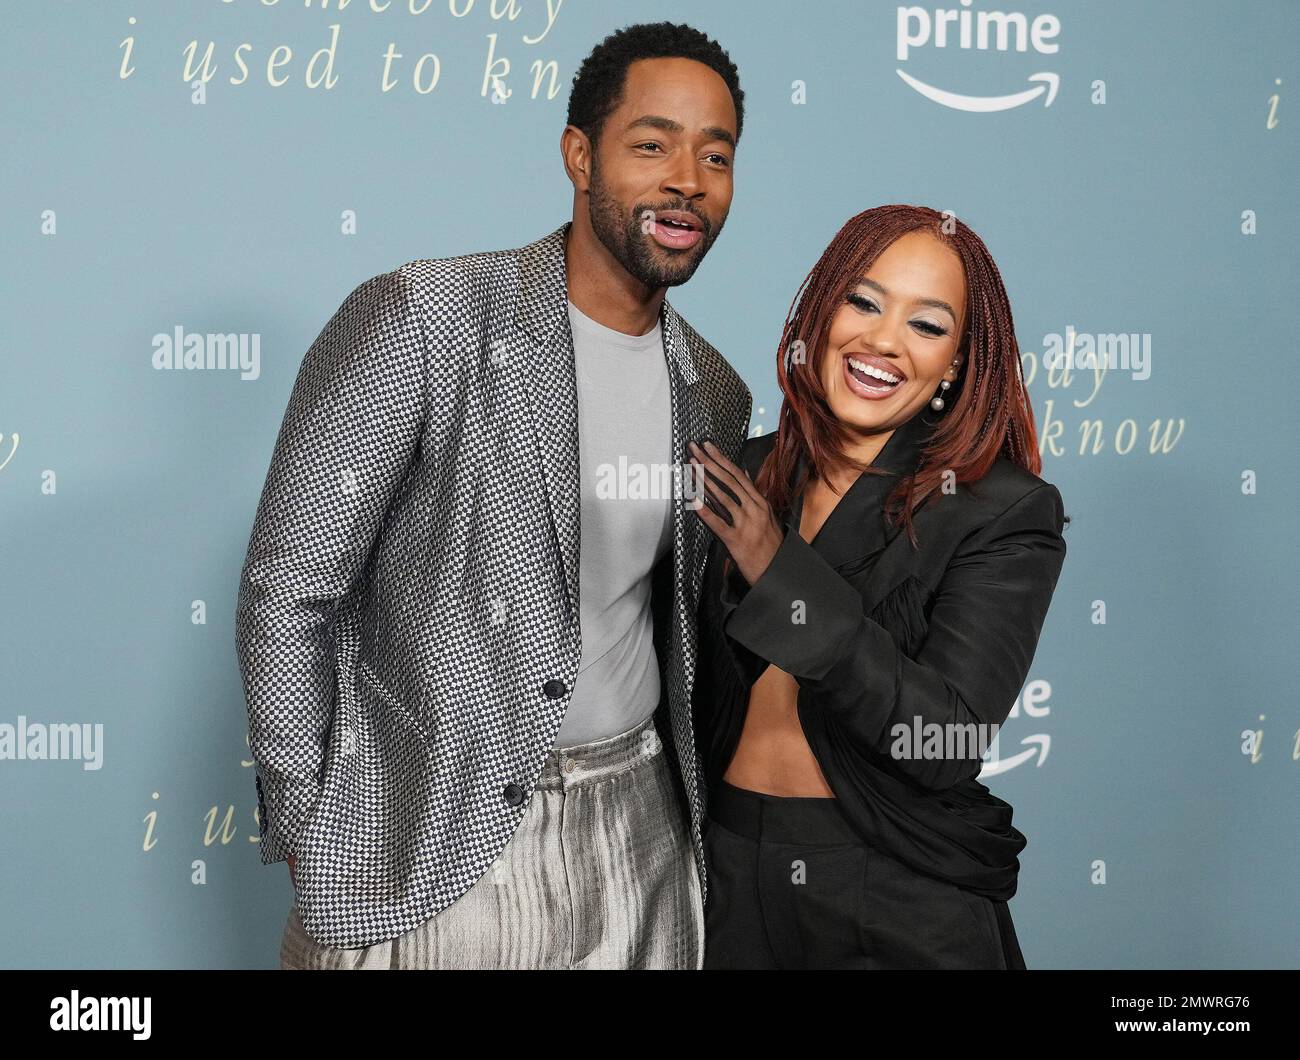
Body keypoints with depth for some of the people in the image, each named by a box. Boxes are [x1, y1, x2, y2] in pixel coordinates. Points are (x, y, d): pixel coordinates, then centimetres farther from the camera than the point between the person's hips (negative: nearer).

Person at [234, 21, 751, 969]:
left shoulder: (715, 395, 5)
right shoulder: (417, 322, -14)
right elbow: (286, 596, -12)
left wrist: (688, 802, 12)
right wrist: (311, 842, -10)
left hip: (641, 839, 5)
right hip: (431, 854, -5)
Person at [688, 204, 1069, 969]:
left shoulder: (1006, 513, -13)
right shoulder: (746, 479, -1)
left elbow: (948, 745, -22)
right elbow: (705, 692, 9)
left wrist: (784, 575, -26)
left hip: (902, 907, -3)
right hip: (728, 875, 4)